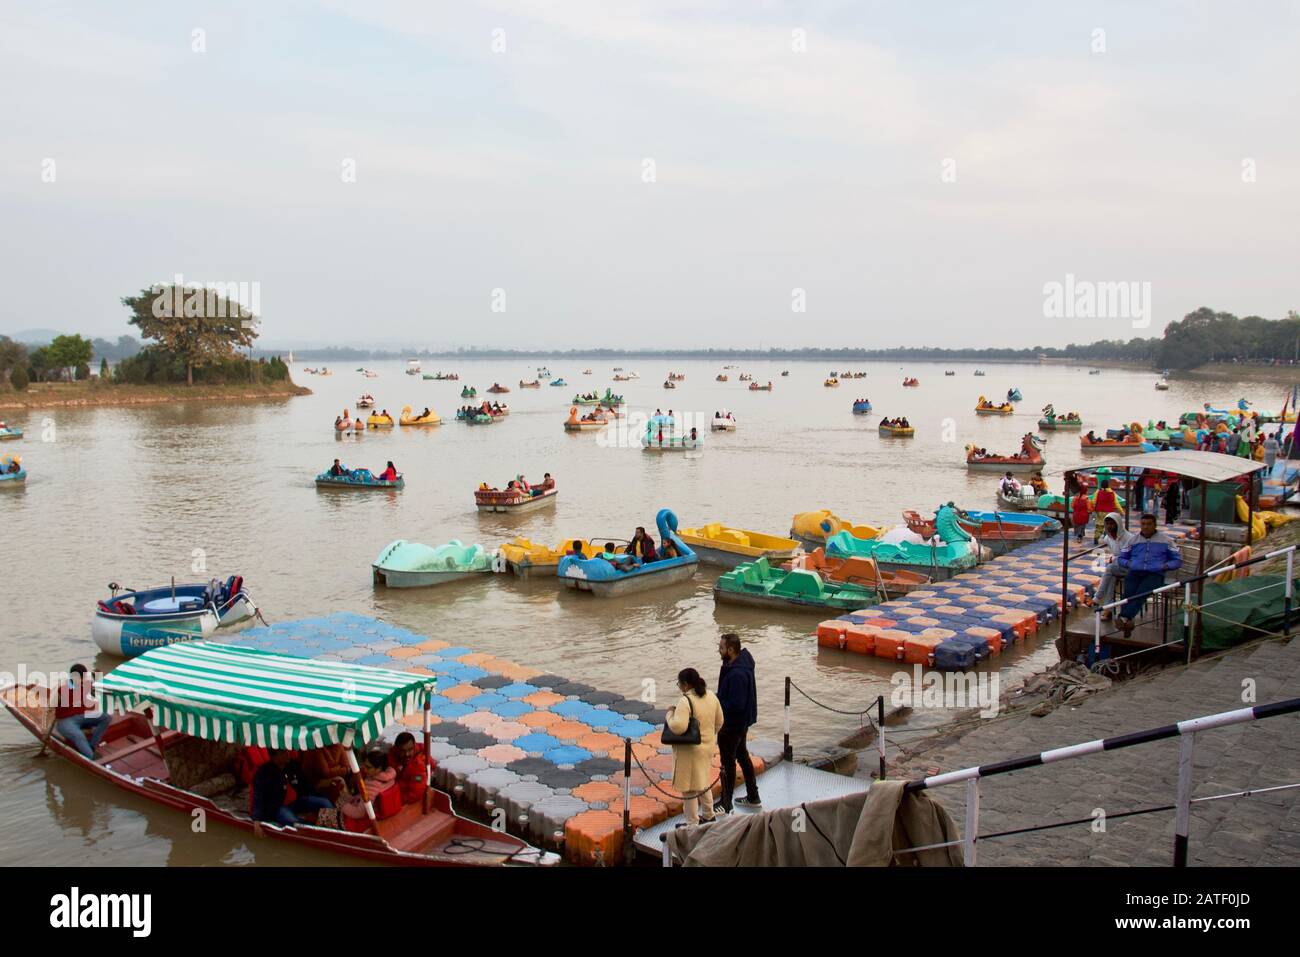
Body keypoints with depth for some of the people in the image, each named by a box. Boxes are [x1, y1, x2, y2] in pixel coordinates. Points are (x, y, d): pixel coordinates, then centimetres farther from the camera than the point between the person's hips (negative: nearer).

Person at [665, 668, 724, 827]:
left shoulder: (685, 701, -24)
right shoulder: (711, 695, 1)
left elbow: (678, 727, -33)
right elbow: (719, 722, 10)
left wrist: (670, 713, -15)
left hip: (690, 750, -8)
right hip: (708, 746, 8)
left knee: (689, 787, 6)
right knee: (703, 781, 26)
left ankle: (692, 824, 16)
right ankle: (709, 815, 39)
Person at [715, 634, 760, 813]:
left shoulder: (737, 674, -31)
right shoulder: (742, 660, 1)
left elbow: (736, 705, -30)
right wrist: (718, 699, 3)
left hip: (732, 724, -10)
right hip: (742, 721, 10)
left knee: (728, 763, 4)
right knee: (742, 756, 22)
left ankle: (725, 806, 17)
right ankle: (753, 797, 36)